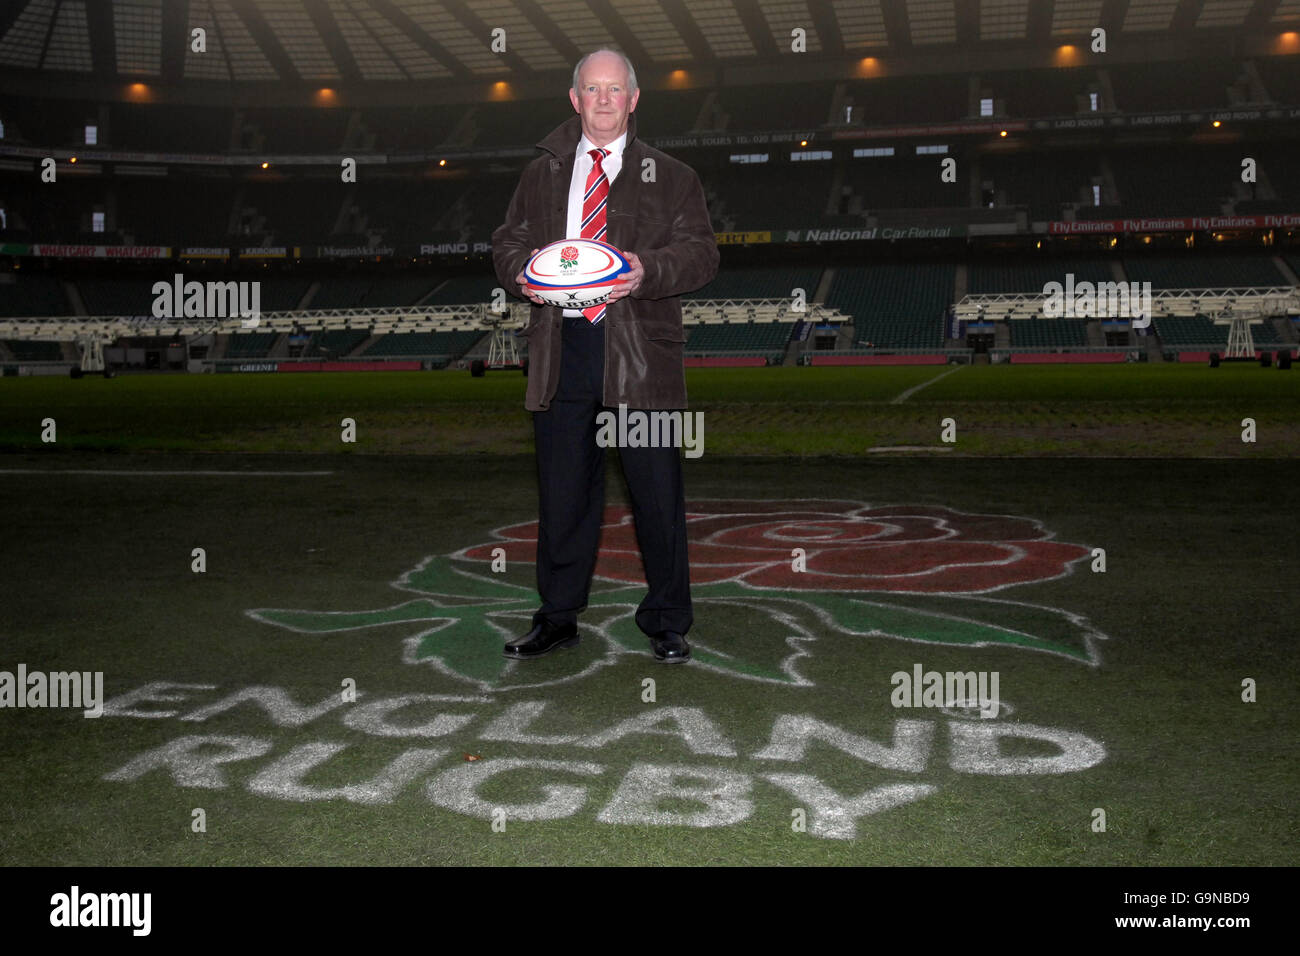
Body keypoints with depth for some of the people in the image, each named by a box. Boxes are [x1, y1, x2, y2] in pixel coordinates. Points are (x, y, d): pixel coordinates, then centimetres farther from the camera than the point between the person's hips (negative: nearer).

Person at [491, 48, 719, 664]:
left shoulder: (671, 177, 10)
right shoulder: (541, 175, 18)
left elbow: (700, 252, 1)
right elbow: (508, 241, 18)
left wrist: (647, 272, -18)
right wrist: (522, 270, -6)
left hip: (641, 351, -2)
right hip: (561, 347, 2)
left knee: (657, 492, 1)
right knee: (562, 492, 9)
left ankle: (666, 620, 17)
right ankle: (557, 617, 23)